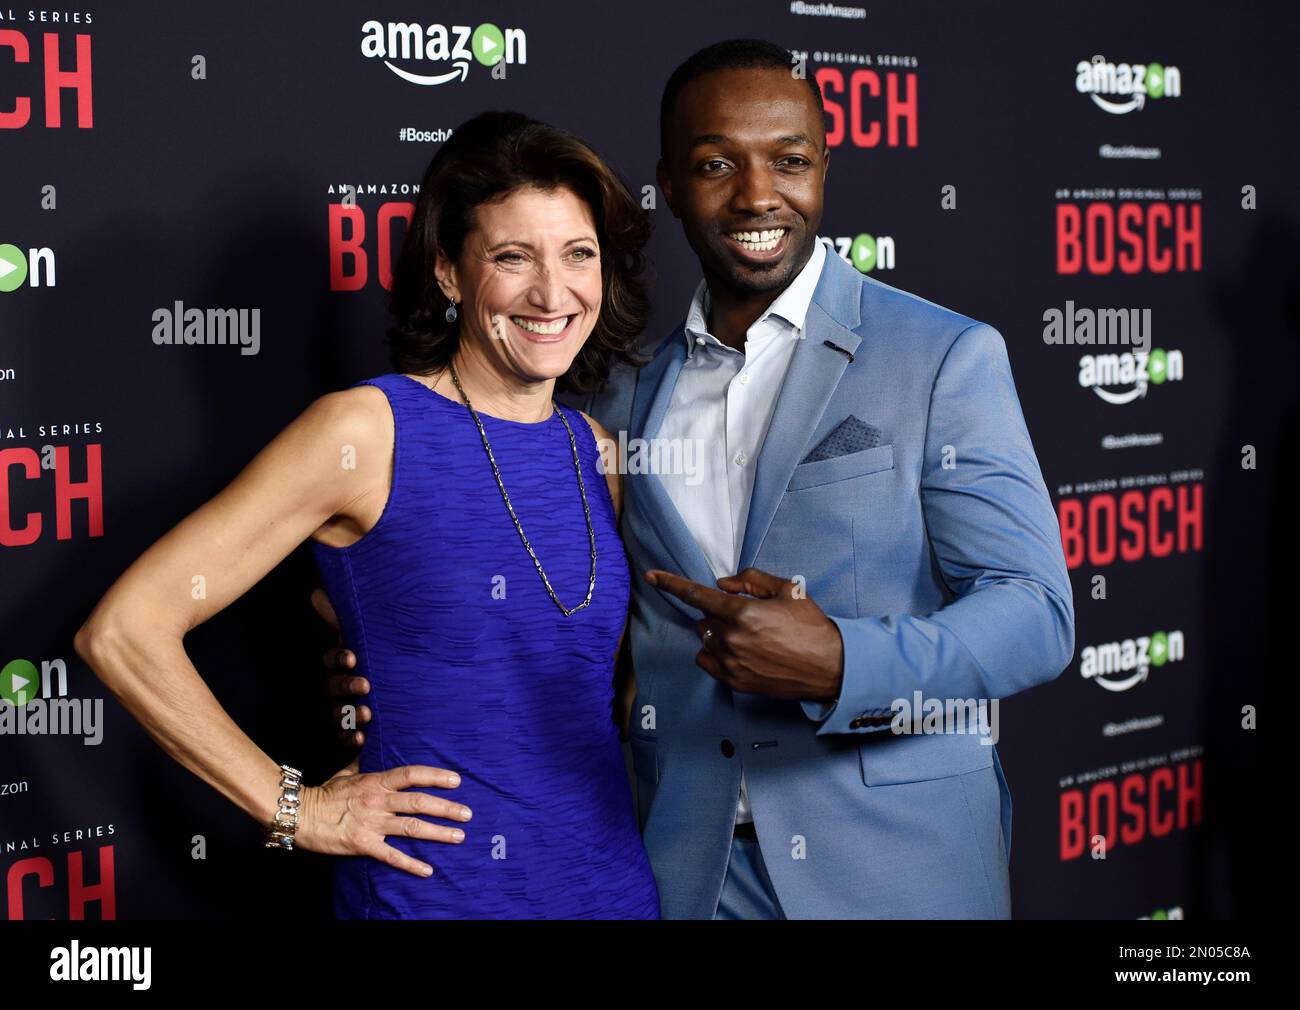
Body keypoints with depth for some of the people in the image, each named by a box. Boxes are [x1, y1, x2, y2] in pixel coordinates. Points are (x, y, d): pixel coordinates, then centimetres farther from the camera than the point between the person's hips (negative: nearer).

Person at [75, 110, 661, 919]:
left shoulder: (597, 452, 5)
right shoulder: (366, 431, -11)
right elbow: (121, 632, -14)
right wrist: (294, 808, -11)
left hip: (614, 884, 5)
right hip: (428, 890, -5)